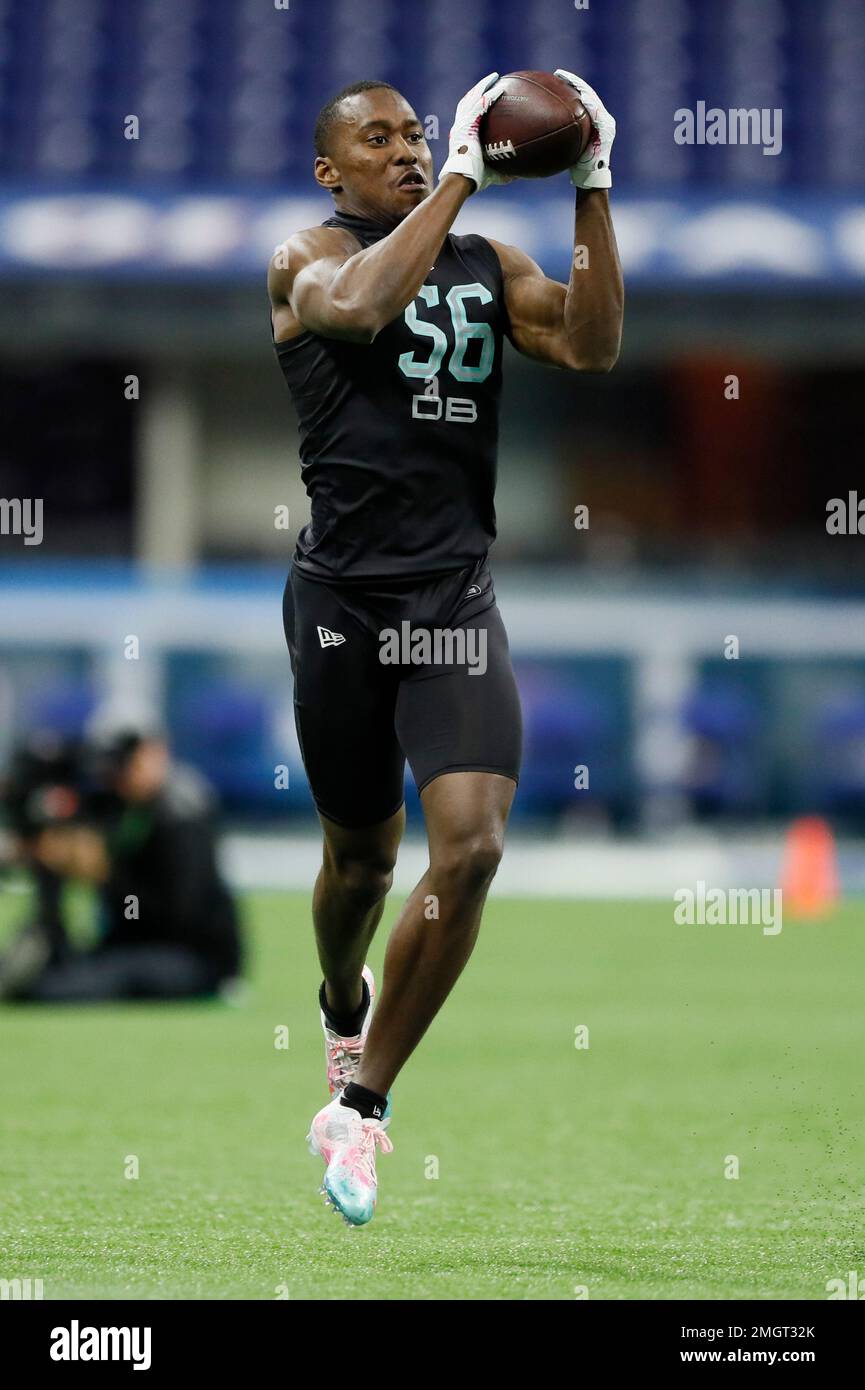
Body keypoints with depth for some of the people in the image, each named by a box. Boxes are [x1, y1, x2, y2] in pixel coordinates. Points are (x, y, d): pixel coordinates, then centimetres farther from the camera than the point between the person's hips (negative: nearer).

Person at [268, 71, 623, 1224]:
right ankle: (343, 1011, 47)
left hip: (457, 597, 3)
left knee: (471, 847, -15)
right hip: (345, 596, -3)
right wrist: (460, 179, -24)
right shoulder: (308, 256, -3)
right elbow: (360, 303, -27)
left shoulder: (489, 263, 11)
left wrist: (593, 189, -10)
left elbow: (593, 346, -4)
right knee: (362, 853, 12)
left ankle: (360, 1108, -5)